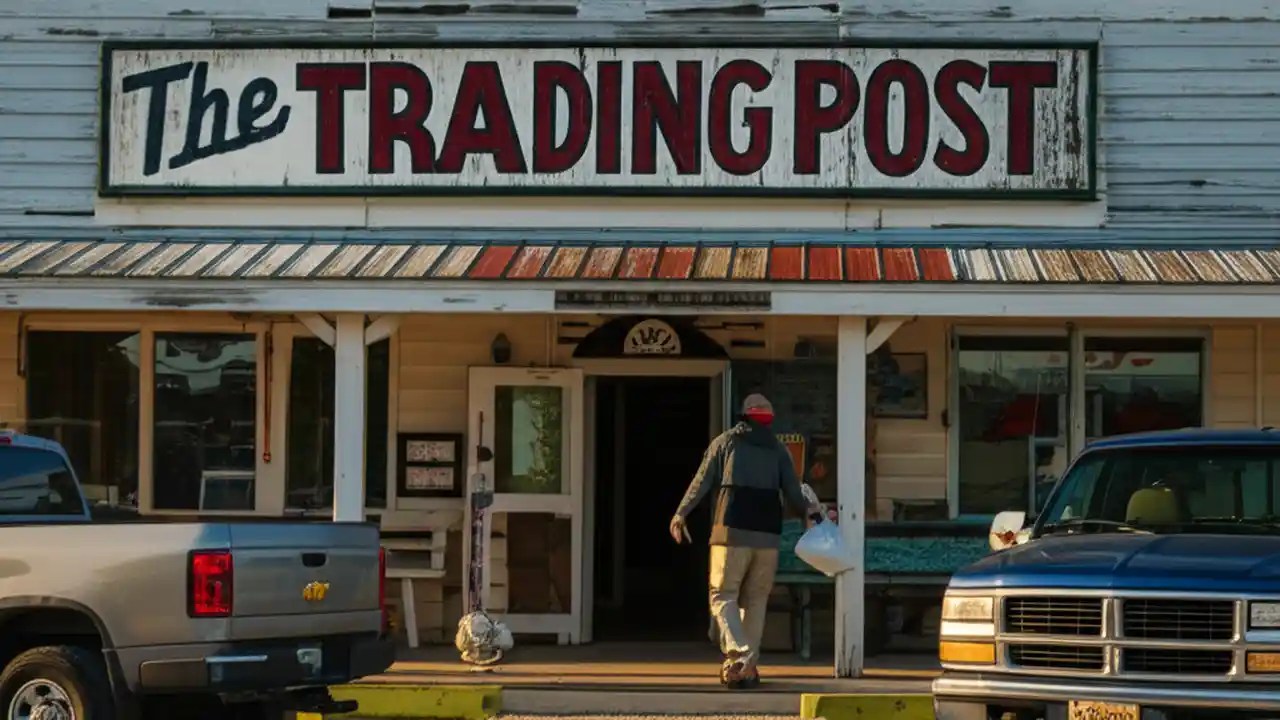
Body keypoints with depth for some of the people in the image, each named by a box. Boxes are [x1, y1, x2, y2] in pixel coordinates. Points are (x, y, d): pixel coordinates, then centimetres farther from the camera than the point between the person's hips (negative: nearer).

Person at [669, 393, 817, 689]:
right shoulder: (778, 450, 13)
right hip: (768, 536, 2)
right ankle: (748, 666, 7)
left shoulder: (725, 442, 8)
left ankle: (739, 657, -21)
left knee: (723, 597, -1)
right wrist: (809, 512, 26)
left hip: (732, 532, -2)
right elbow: (793, 496, 8)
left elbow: (702, 481, 4)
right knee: (755, 601, 11)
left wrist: (681, 514, 10)